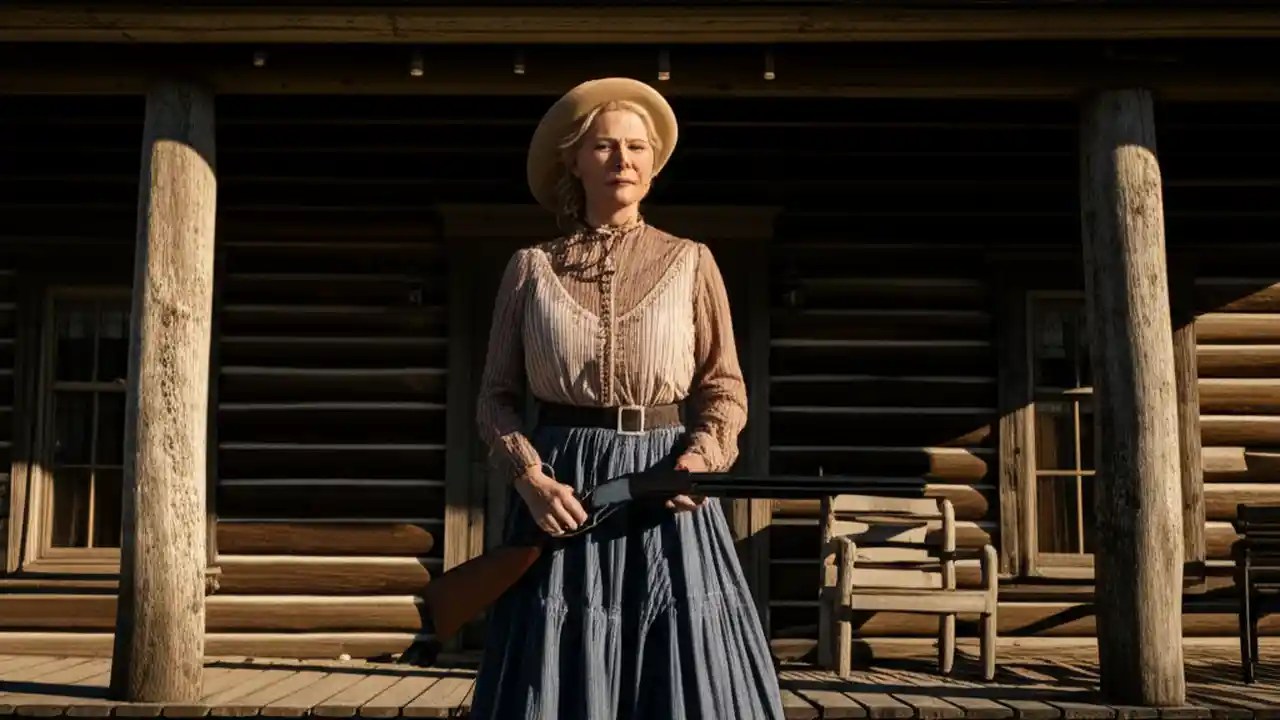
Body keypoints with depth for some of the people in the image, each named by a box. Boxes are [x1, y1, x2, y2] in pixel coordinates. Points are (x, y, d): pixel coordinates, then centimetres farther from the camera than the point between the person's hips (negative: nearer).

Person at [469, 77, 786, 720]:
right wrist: (530, 477, -10)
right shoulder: (530, 268, 4)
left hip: (666, 489, 0)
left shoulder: (690, 262, 4)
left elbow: (725, 388, 5)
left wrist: (702, 456, -14)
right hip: (562, 490, 0)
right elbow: (496, 396, 6)